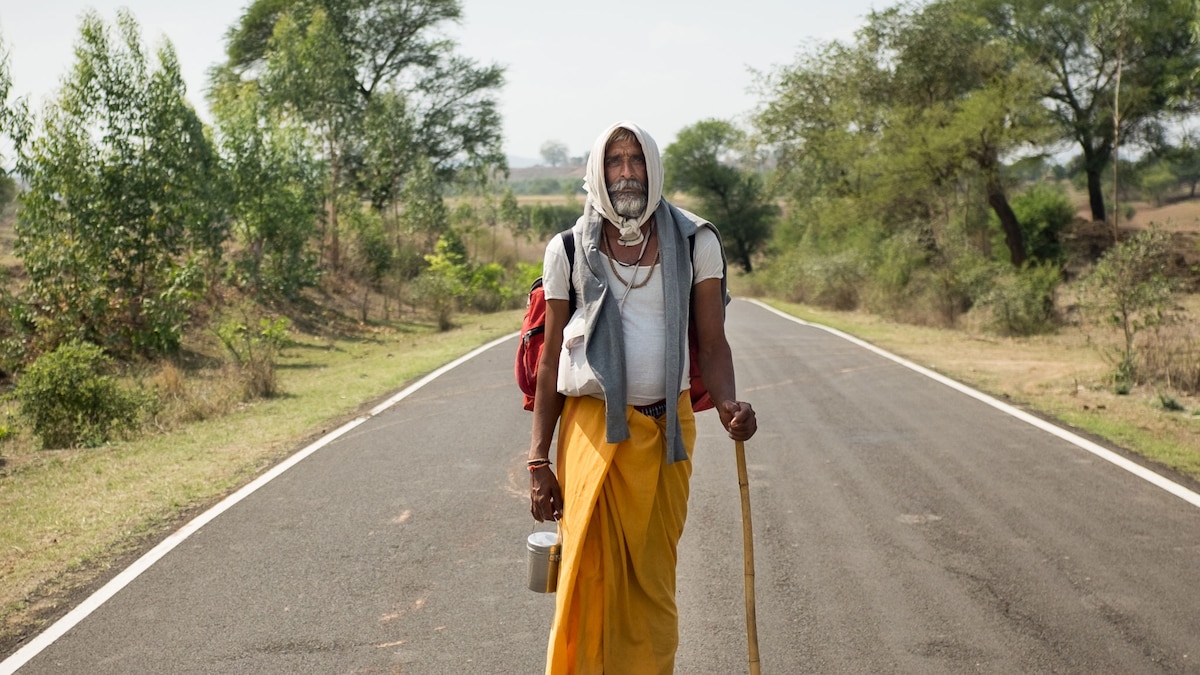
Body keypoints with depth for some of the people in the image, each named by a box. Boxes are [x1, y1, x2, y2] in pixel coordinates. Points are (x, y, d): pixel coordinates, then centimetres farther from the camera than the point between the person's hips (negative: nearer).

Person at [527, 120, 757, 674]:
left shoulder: (695, 243, 4)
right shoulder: (569, 250, 3)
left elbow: (712, 342, 3)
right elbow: (551, 360, 6)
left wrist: (726, 404, -18)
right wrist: (538, 461, 3)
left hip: (666, 429, 1)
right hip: (592, 426, -1)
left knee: (653, 582, 8)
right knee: (590, 576, 0)